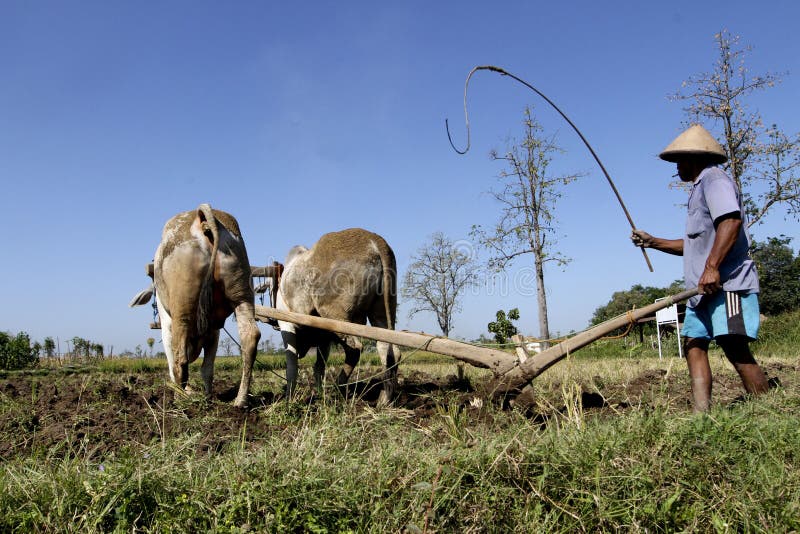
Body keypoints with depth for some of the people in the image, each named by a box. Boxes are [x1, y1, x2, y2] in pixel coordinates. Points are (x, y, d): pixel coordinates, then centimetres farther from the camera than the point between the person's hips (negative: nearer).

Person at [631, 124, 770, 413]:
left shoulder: (714, 179, -3)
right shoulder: (700, 188, 28)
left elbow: (731, 221, -22)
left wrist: (712, 267, -29)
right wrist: (653, 242, 30)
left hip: (726, 283, -11)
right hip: (705, 289, 11)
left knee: (735, 348, -18)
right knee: (694, 344, 3)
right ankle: (701, 414, -1)